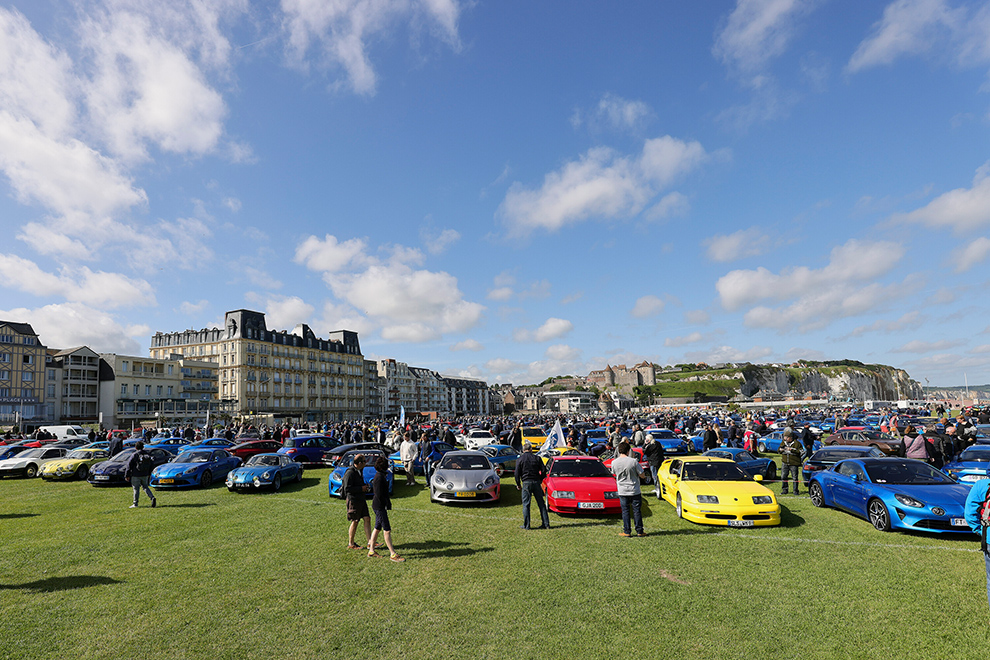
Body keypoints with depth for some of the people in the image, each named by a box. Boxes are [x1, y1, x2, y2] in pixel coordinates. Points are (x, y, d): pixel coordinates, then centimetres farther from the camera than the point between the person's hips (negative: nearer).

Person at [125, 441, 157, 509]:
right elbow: (152, 464, 8)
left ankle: (135, 504, 13)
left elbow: (129, 465, -10)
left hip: (136, 475, -4)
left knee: (136, 489, 6)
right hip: (145, 475, 4)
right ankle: (152, 498, -4)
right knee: (145, 487, 16)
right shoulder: (147, 454, 3)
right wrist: (149, 473, 18)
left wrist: (127, 475, -1)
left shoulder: (134, 455, -12)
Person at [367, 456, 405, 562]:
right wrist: (387, 503, -13)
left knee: (377, 528, 16)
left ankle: (371, 551, 26)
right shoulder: (379, 477, -20)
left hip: (379, 506, 10)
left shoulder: (380, 476, 11)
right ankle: (393, 554, -2)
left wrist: (387, 501, 13)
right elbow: (379, 495, -23)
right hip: (380, 506, -10)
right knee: (387, 530, -6)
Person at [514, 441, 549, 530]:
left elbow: (517, 474, -3)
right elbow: (543, 470, 3)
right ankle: (546, 524, 10)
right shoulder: (537, 458, 3)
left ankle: (526, 525, 5)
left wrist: (518, 485, 9)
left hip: (526, 483, -2)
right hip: (536, 482, 2)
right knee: (541, 503, 8)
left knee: (526, 505, 5)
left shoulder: (520, 460, -1)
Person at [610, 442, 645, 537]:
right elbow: (642, 475, -7)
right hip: (634, 491, -1)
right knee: (637, 511, 9)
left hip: (622, 491, 1)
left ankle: (627, 532, 11)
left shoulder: (614, 462, -6)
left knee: (625, 511, 9)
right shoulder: (633, 461, -14)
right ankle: (639, 531, 15)